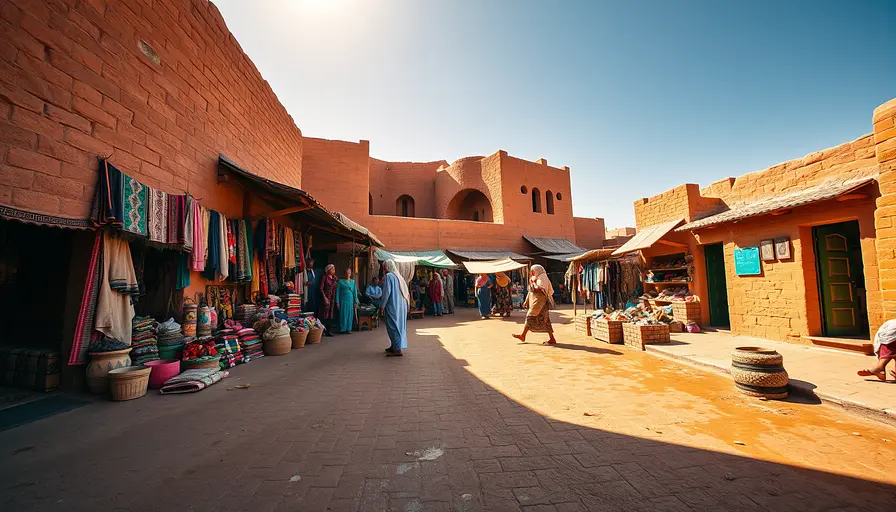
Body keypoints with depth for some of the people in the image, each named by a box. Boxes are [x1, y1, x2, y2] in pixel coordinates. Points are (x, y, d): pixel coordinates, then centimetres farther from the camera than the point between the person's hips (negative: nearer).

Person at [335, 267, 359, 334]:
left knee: (350, 314, 3)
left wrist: (356, 301, 1)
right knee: (343, 314, 0)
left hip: (351, 300, 2)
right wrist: (337, 301, -6)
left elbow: (355, 291, 7)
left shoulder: (353, 281, 9)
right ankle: (342, 329, 8)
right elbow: (337, 291, 0)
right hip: (343, 300, -2)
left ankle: (348, 329, 11)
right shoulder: (341, 281, 2)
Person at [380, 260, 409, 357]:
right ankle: (394, 346, 27)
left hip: (392, 305, -8)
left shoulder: (388, 276, -11)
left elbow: (386, 292, -17)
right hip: (401, 305, 8)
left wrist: (382, 307, -14)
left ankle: (397, 350, -5)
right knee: (398, 325, 15)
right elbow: (406, 292, 14)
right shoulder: (398, 276, 12)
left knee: (393, 327, -4)